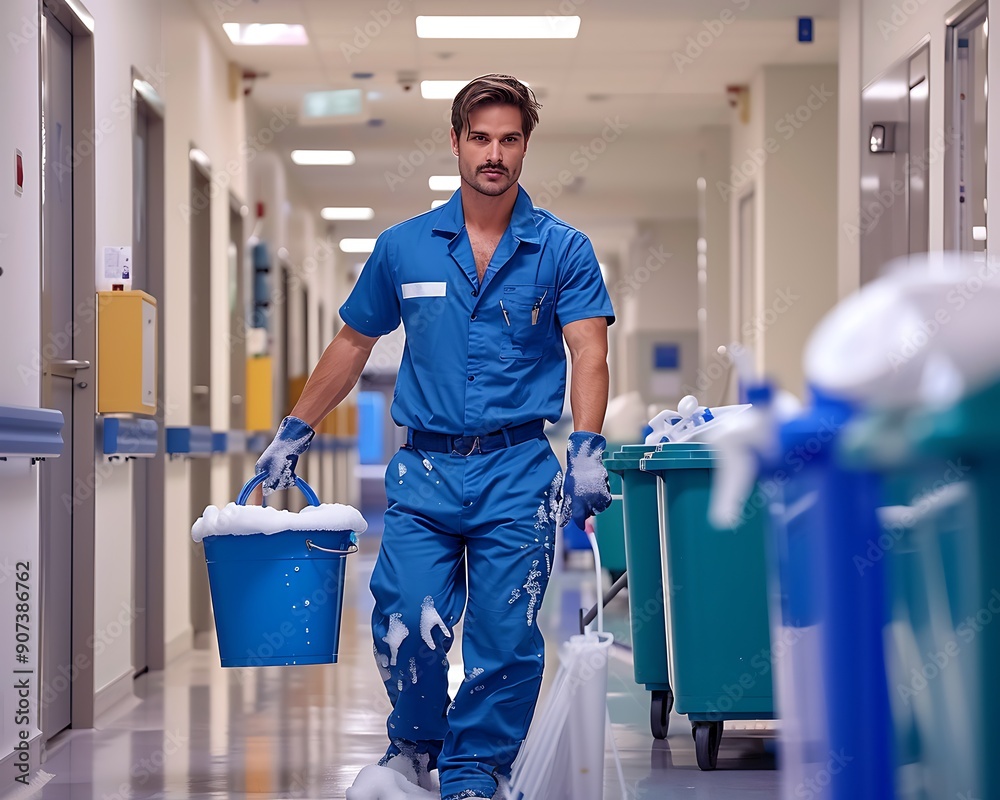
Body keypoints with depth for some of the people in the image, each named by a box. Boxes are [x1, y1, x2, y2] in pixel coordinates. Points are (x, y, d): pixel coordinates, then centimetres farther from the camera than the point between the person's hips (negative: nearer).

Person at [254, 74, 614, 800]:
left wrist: (588, 450, -23)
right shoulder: (404, 248, 8)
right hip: (425, 468, 1)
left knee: (506, 637, -1)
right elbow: (354, 344, 18)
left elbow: (589, 352, -8)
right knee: (406, 626, -7)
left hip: (518, 470, -1)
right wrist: (295, 433, 17)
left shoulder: (562, 250, 2)